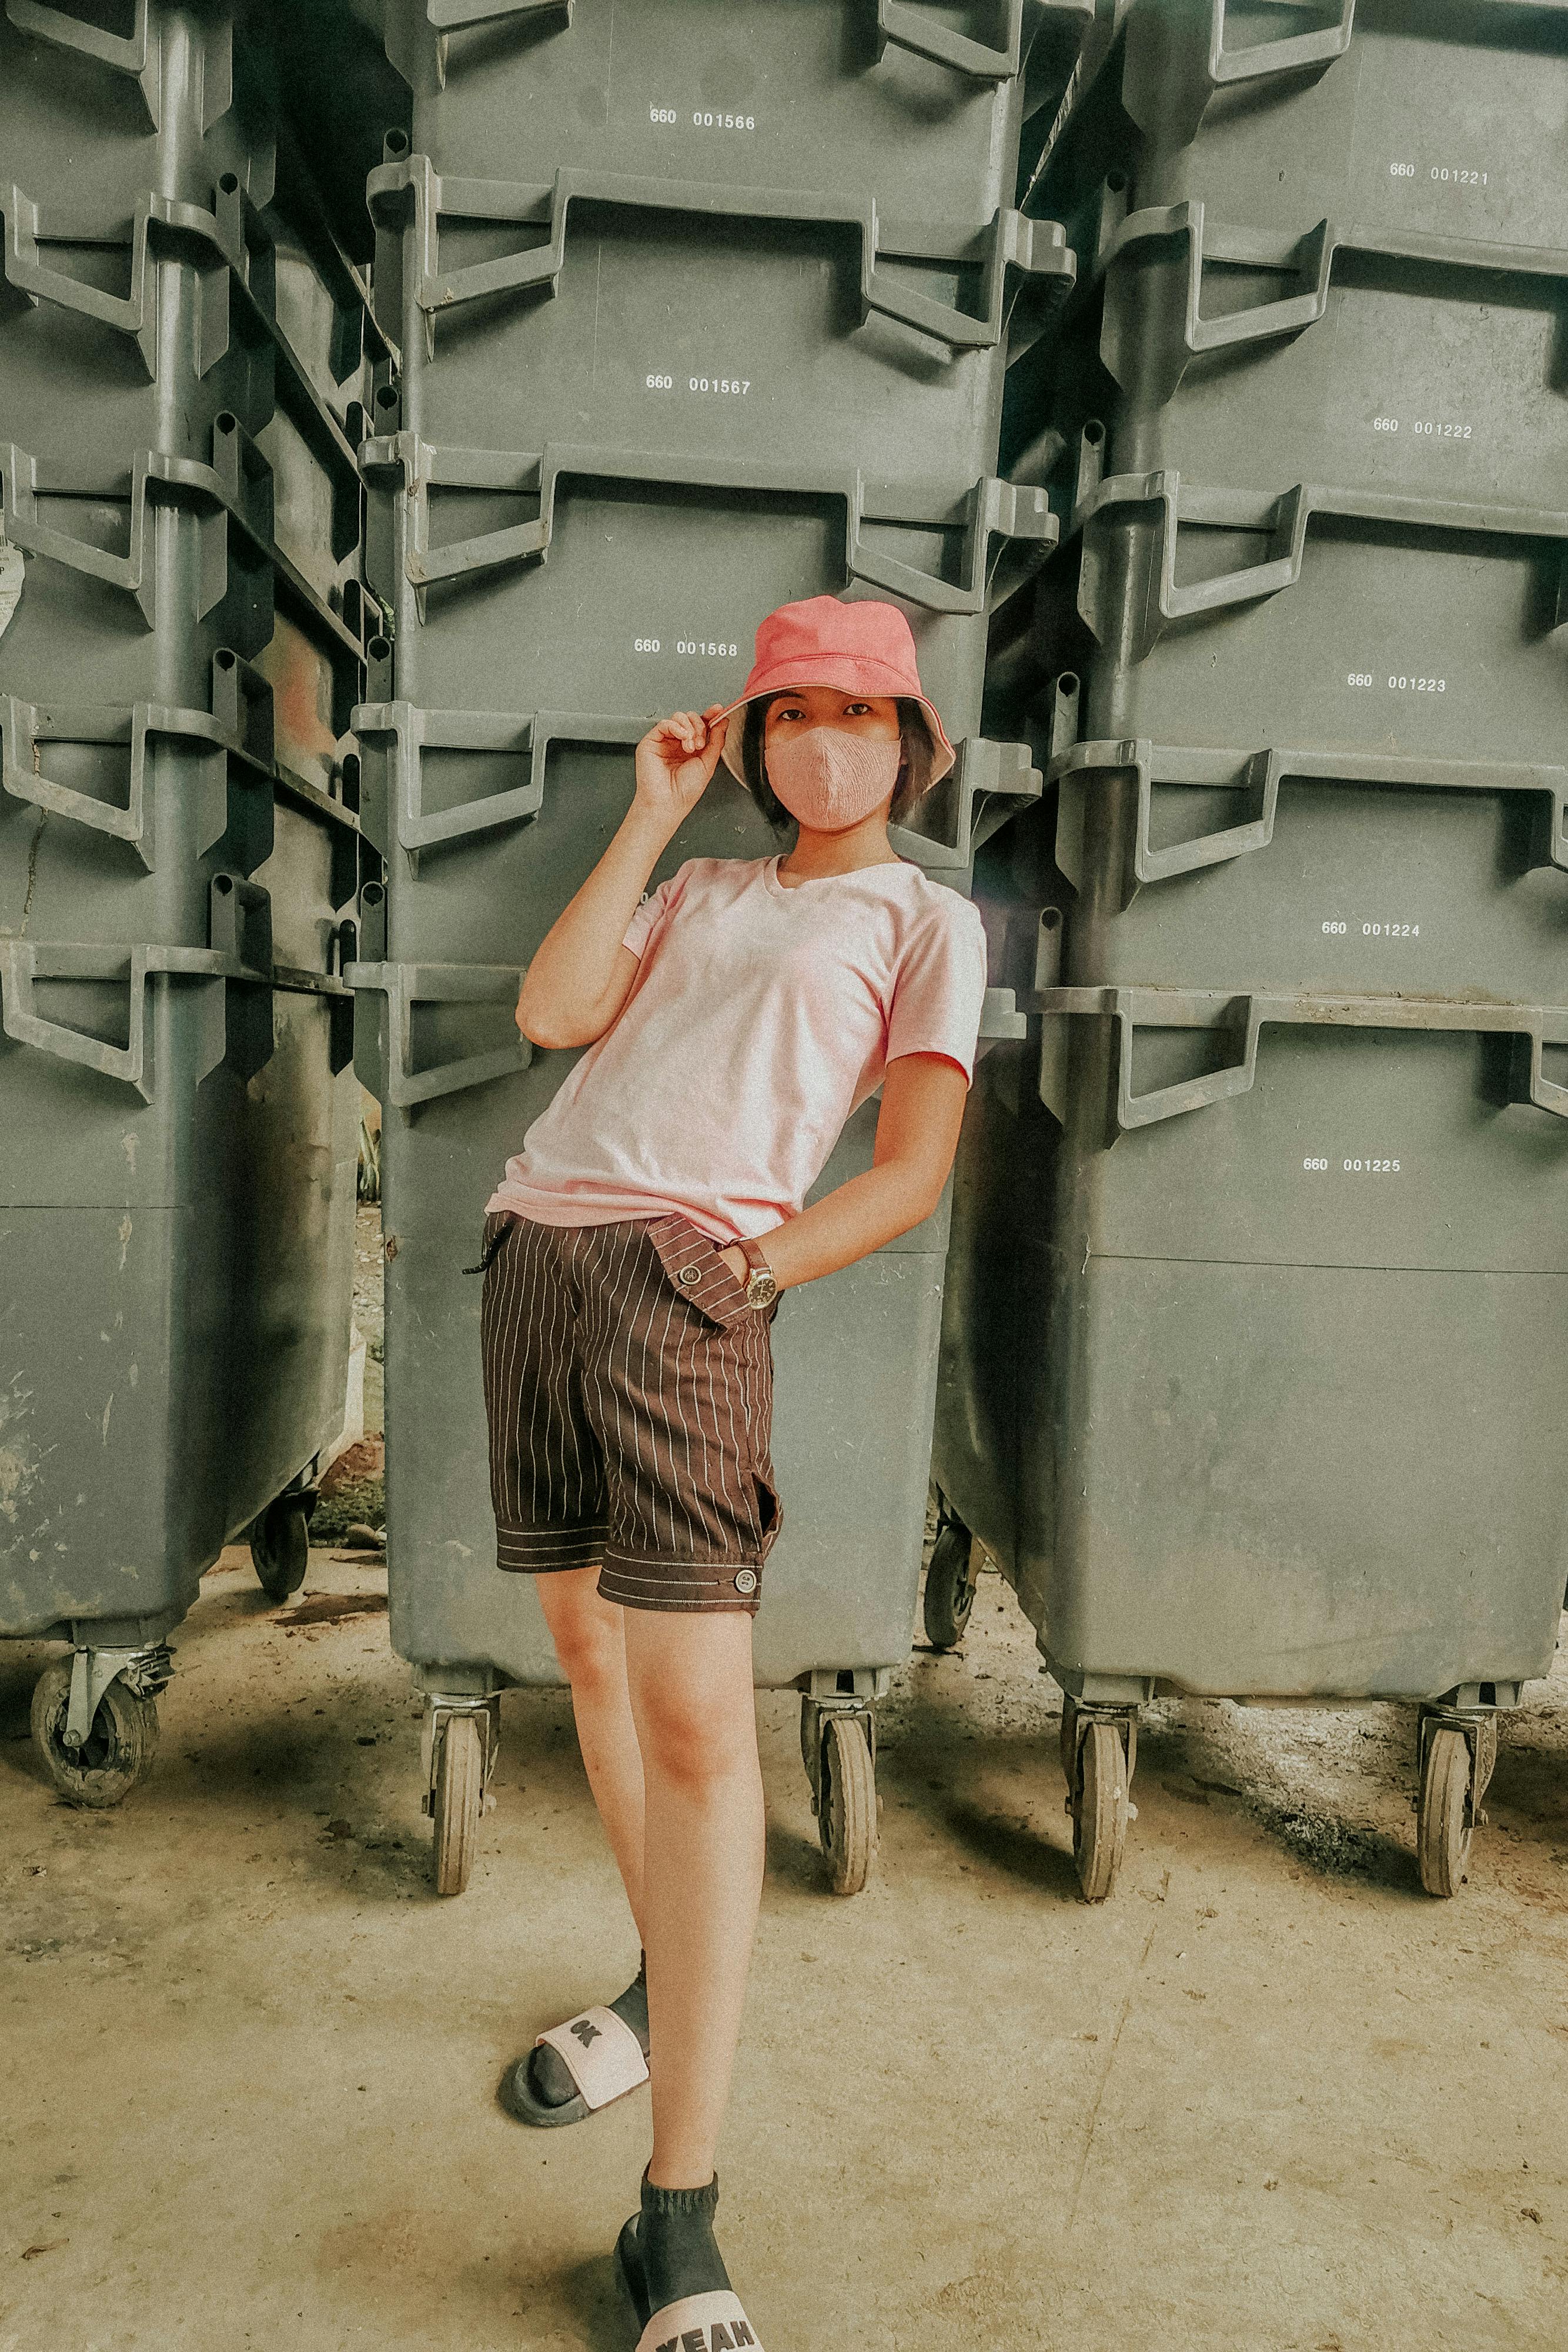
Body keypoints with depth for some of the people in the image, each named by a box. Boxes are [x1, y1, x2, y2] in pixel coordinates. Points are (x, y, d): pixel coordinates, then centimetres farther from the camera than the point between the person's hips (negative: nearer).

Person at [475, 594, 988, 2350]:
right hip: (534, 1246, 6)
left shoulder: (927, 919, 12)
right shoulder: (701, 890, 25)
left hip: (679, 1279, -6)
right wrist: (650, 815, 13)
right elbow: (550, 1012, 10)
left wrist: (751, 1267, -10)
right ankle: (668, 1987, 35)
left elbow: (914, 1170, 3)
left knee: (697, 1714, -12)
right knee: (588, 1644, 13)